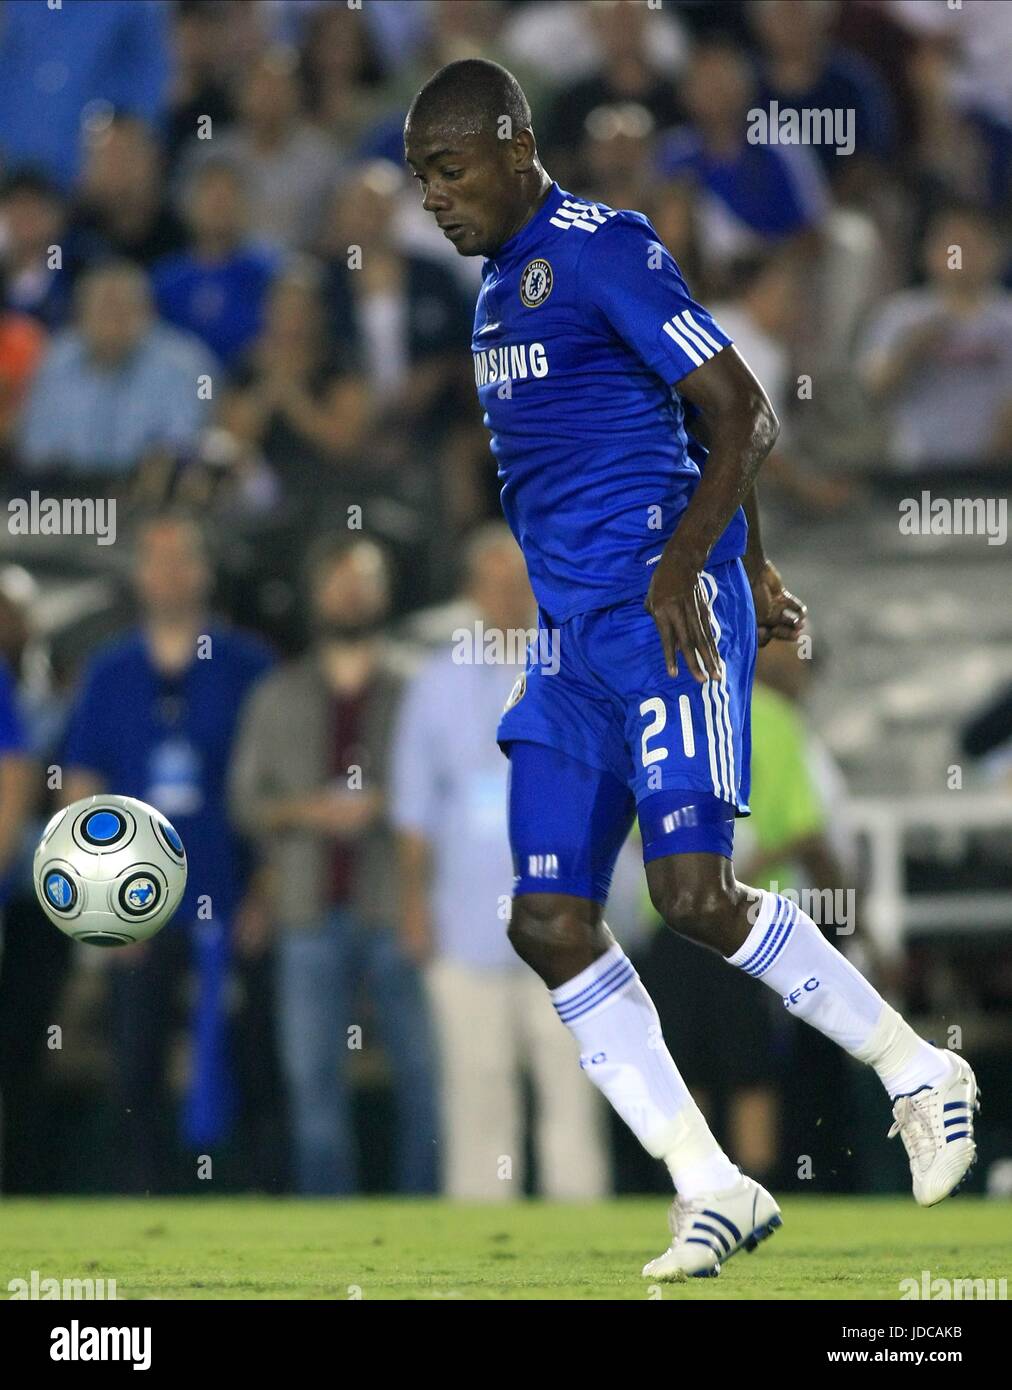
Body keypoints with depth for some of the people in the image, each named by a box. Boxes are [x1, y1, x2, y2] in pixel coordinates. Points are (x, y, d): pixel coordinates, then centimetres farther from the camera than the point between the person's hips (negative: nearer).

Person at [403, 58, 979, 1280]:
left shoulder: (601, 251, -9)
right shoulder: (501, 283, 19)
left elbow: (741, 416, -13)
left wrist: (685, 564, -22)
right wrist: (748, 565, 33)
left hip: (664, 617, -9)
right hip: (570, 632, 9)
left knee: (694, 892, -16)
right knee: (548, 923, -2)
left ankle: (918, 1075, 5)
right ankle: (711, 1191, 1)